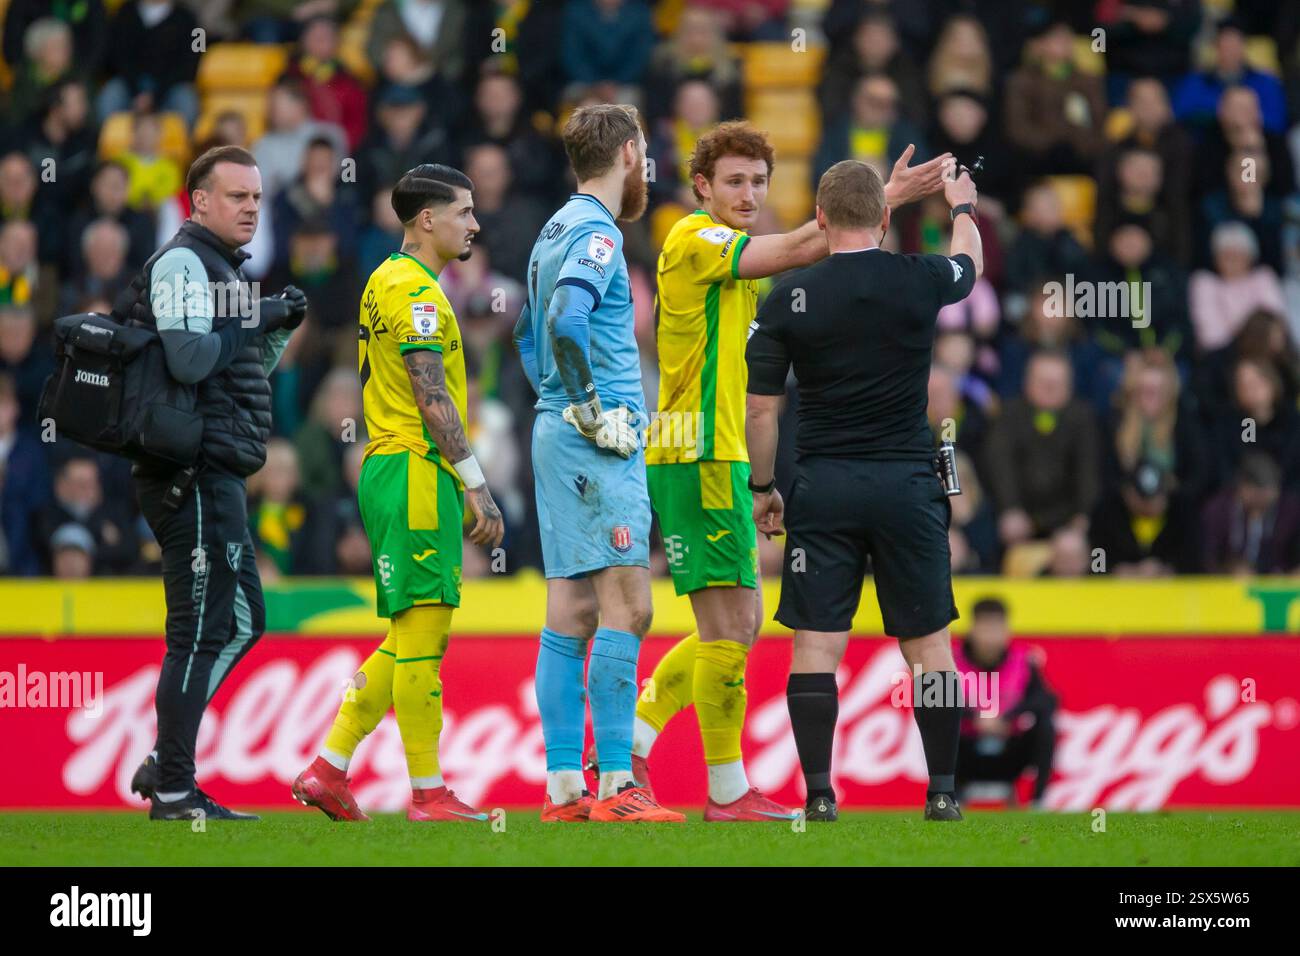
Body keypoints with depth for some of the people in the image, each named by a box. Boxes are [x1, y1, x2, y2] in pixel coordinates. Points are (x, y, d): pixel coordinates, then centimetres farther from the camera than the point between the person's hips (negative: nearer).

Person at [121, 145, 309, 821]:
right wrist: (256, 319, -13)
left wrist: (278, 329, 13)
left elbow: (246, 371, 30)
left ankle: (166, 763, 17)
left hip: (214, 479, 11)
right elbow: (189, 359, -24)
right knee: (204, 631, -9)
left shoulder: (219, 268, 23)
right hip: (194, 477, -11)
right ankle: (173, 792, -7)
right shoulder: (182, 264, -9)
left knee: (240, 623, 15)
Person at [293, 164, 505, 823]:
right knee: (422, 628, -6)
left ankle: (328, 770, 10)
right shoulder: (415, 289, -12)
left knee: (412, 636, 12)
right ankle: (428, 793, -4)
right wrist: (478, 488, -17)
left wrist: (458, 489, 23)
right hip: (417, 472, -10)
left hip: (391, 469, 10)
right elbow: (433, 399, -18)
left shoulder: (388, 282, 20)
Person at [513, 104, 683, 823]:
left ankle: (564, 789, 6)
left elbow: (530, 331, 28)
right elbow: (566, 319, -27)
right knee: (626, 607, -11)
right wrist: (593, 409, -19)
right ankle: (615, 787, -14)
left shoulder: (556, 230, 18)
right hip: (599, 441, -10)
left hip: (558, 434, 10)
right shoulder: (596, 232, -11)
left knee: (571, 613, 7)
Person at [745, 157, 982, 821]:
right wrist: (962, 206, 43)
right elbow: (970, 262, 22)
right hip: (907, 485, 1)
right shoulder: (921, 281, -3)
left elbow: (761, 408, -1)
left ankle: (818, 794, -4)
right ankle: (942, 792, 10)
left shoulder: (787, 299, -5)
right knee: (928, 642, 9)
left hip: (823, 489, -1)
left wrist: (762, 488, 13)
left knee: (815, 644, 1)